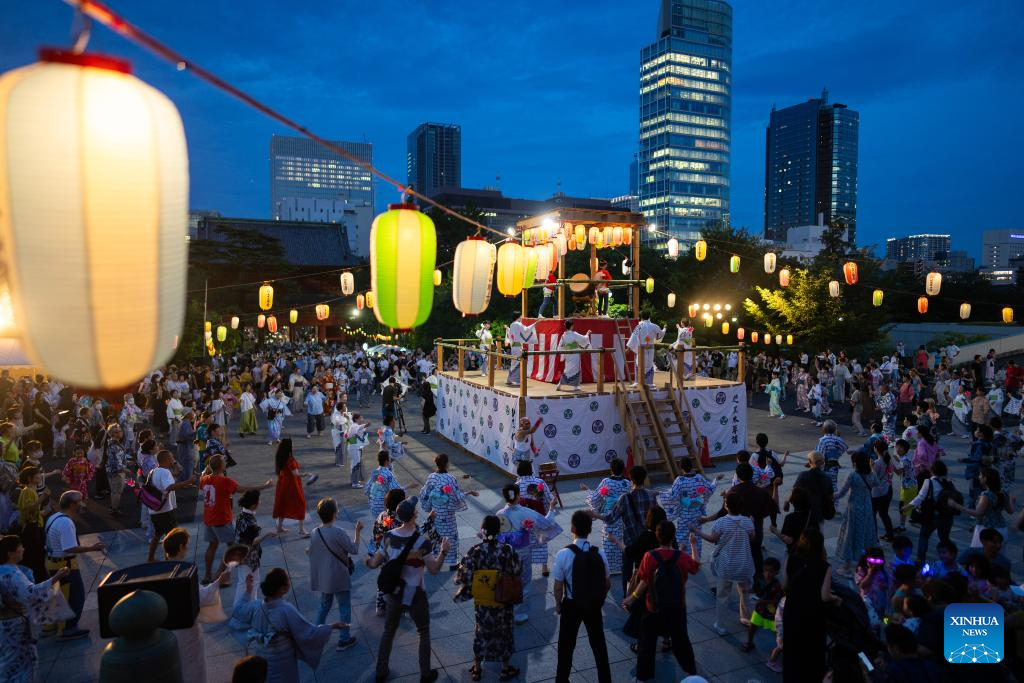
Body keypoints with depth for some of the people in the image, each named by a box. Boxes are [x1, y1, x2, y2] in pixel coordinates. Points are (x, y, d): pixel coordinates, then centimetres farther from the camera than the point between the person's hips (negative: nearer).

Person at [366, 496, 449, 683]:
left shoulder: (389, 536, -10)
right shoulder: (421, 542, -24)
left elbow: (374, 564, 0)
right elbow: (434, 569, -17)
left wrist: (368, 561, 21)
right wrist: (443, 551, -6)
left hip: (393, 593, 4)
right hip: (415, 596, -4)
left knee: (388, 631, 24)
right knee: (424, 633, 18)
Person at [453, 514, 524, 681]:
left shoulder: (474, 551, -17)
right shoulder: (506, 550, -19)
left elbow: (462, 577, -14)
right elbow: (517, 572, -9)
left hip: (481, 603, 1)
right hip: (502, 601, -1)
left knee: (481, 632, 22)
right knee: (503, 633, 20)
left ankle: (477, 669, 35)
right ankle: (505, 669, 34)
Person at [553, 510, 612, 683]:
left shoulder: (563, 554, -21)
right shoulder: (599, 553, -11)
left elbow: (558, 587, -14)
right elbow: (608, 583, 1)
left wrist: (558, 604, 4)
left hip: (571, 605, -3)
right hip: (594, 605, 3)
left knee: (566, 645, 18)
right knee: (599, 643, 22)